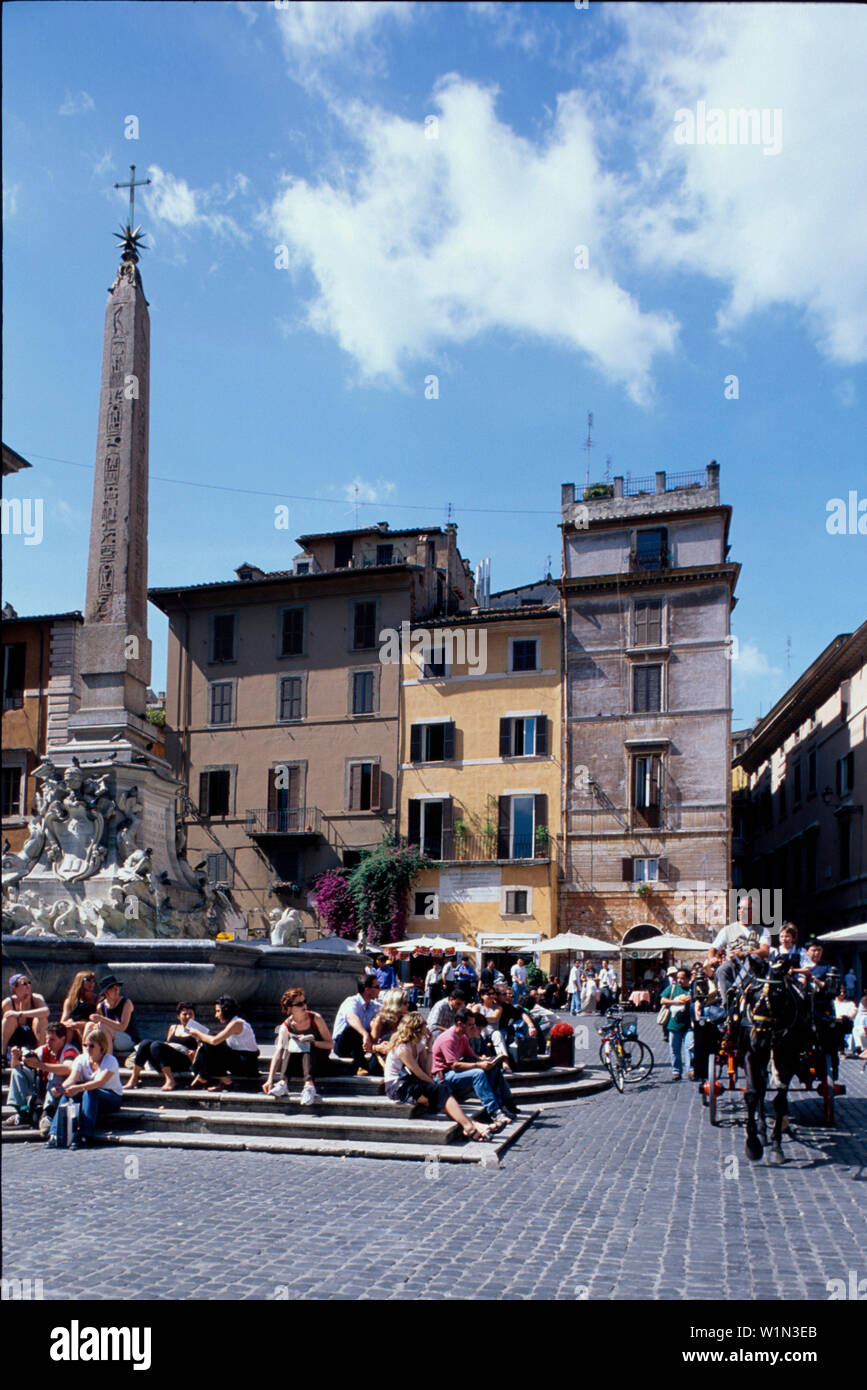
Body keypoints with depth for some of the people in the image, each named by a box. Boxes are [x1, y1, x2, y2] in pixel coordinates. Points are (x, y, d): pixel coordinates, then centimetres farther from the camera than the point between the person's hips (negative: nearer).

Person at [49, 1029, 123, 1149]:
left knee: (89, 1092, -36)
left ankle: (84, 1135, -41)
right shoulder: (81, 1059, 0)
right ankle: (55, 1134, -29)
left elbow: (101, 1081, -32)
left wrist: (79, 1088, -48)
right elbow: (72, 1078, -16)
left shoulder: (110, 1060, -15)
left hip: (113, 1098, -4)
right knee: (68, 1094, -26)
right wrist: (61, 1088, -40)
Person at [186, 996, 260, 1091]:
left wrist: (197, 1033, -8)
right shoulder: (230, 1023, 16)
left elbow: (214, 1041, -23)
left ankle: (224, 1080, -8)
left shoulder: (236, 1023, -15)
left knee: (209, 1046, -17)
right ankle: (202, 1078, 3)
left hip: (248, 1064, -9)